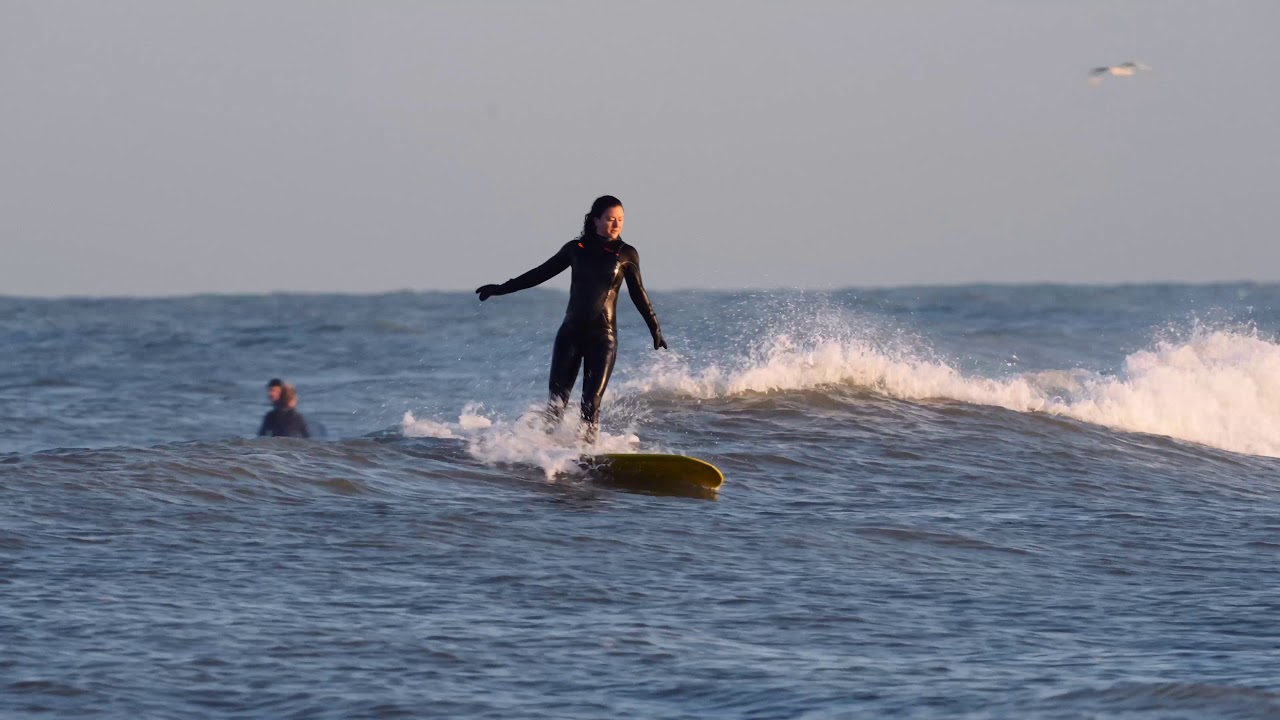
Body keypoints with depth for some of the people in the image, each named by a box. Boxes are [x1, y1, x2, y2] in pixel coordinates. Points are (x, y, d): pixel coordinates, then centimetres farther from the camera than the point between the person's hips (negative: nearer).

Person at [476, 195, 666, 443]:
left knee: (591, 401, -10)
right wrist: (501, 289, 16)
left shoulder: (627, 255, 2)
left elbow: (638, 295, 13)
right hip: (571, 332, 2)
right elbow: (541, 273, 14)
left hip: (603, 336, -2)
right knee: (557, 395, -5)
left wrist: (655, 330, 14)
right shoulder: (576, 249, 5)